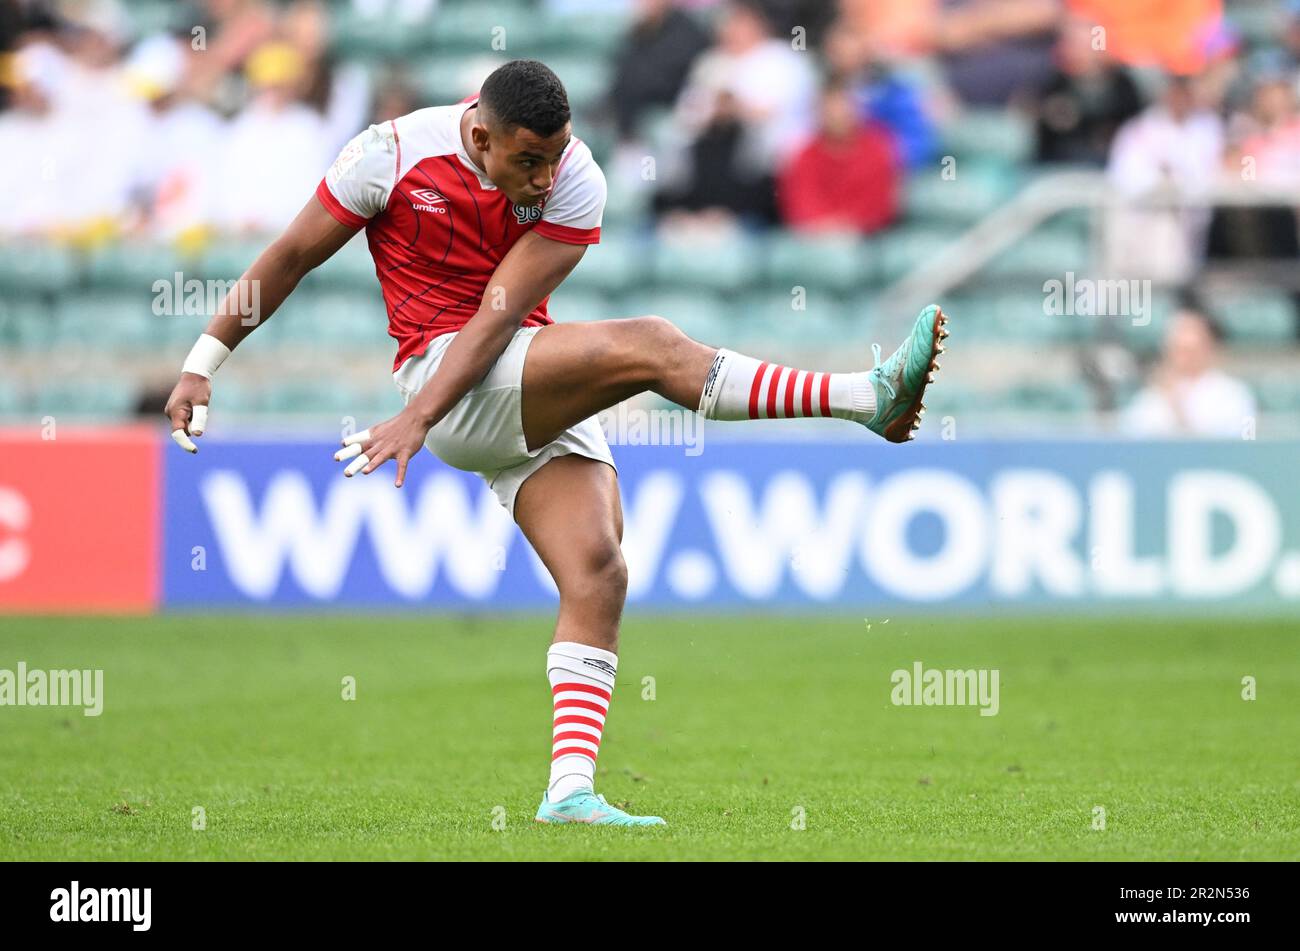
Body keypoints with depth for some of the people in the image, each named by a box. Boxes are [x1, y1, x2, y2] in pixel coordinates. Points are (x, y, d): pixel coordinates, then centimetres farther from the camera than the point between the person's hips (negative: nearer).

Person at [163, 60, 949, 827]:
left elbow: (500, 311, -13)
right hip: (443, 372, -4)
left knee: (599, 573, -14)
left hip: (544, 403, 4)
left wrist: (418, 418, -22)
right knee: (649, 344, -24)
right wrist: (203, 364, 4)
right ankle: (868, 396, -30)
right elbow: (292, 256, 3)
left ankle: (570, 790, -18)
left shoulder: (574, 184, -7)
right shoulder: (393, 154, -9)